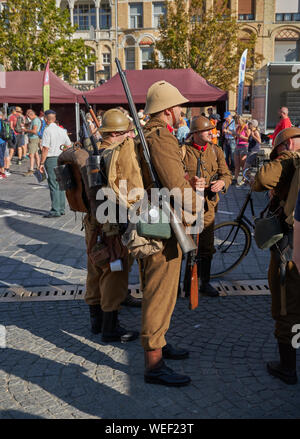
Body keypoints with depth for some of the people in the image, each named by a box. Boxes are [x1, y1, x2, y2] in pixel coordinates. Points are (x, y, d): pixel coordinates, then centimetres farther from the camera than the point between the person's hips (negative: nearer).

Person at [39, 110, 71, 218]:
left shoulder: (47, 130, -12)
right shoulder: (62, 130, 10)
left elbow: (45, 148, -16)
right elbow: (69, 146, 15)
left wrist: (41, 163, -12)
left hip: (51, 159, -7)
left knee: (53, 186, -5)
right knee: (60, 185, 13)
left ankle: (55, 210, -4)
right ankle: (61, 209, 19)